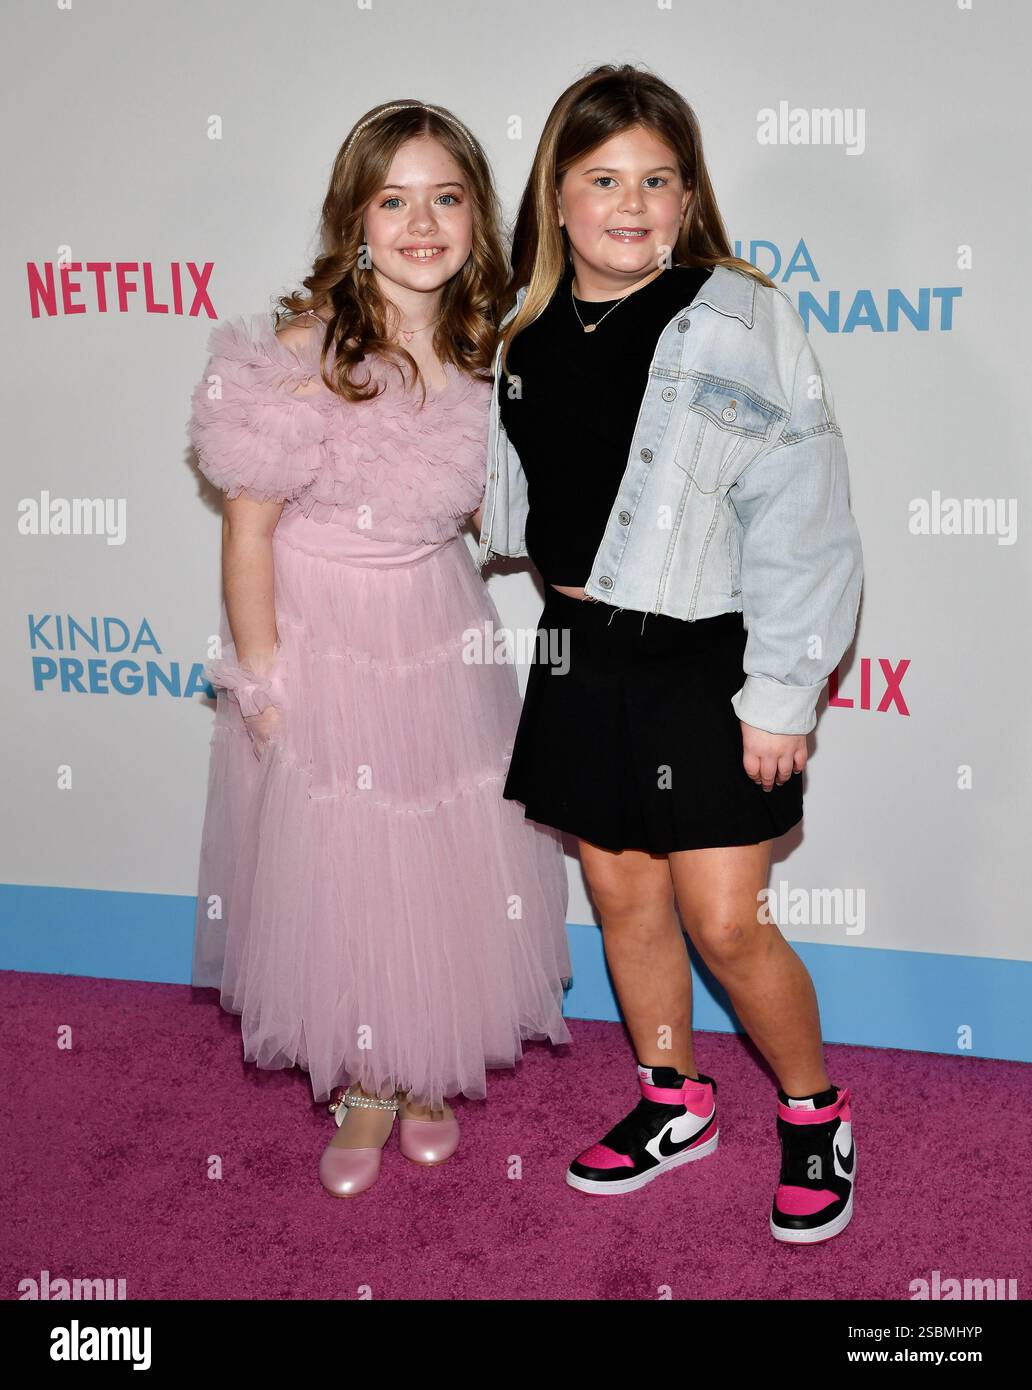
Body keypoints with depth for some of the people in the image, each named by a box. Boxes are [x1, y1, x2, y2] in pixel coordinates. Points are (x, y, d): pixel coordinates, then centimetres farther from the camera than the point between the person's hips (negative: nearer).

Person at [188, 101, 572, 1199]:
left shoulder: (486, 346, -5)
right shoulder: (307, 350, -22)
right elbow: (247, 526, -15)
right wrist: (264, 683, -13)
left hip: (437, 633, 5)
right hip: (317, 637, -4)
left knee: (446, 861, 14)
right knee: (335, 870, 9)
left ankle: (427, 1073, 40)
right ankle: (364, 1085, 34)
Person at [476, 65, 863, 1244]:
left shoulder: (740, 323, -11)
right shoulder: (526, 332, 5)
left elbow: (803, 521, -13)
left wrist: (782, 694, -14)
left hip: (702, 660, -5)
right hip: (578, 655, 6)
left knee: (725, 923, -1)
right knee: (620, 895, 15)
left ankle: (815, 1113, 26)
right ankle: (675, 1103, 37)